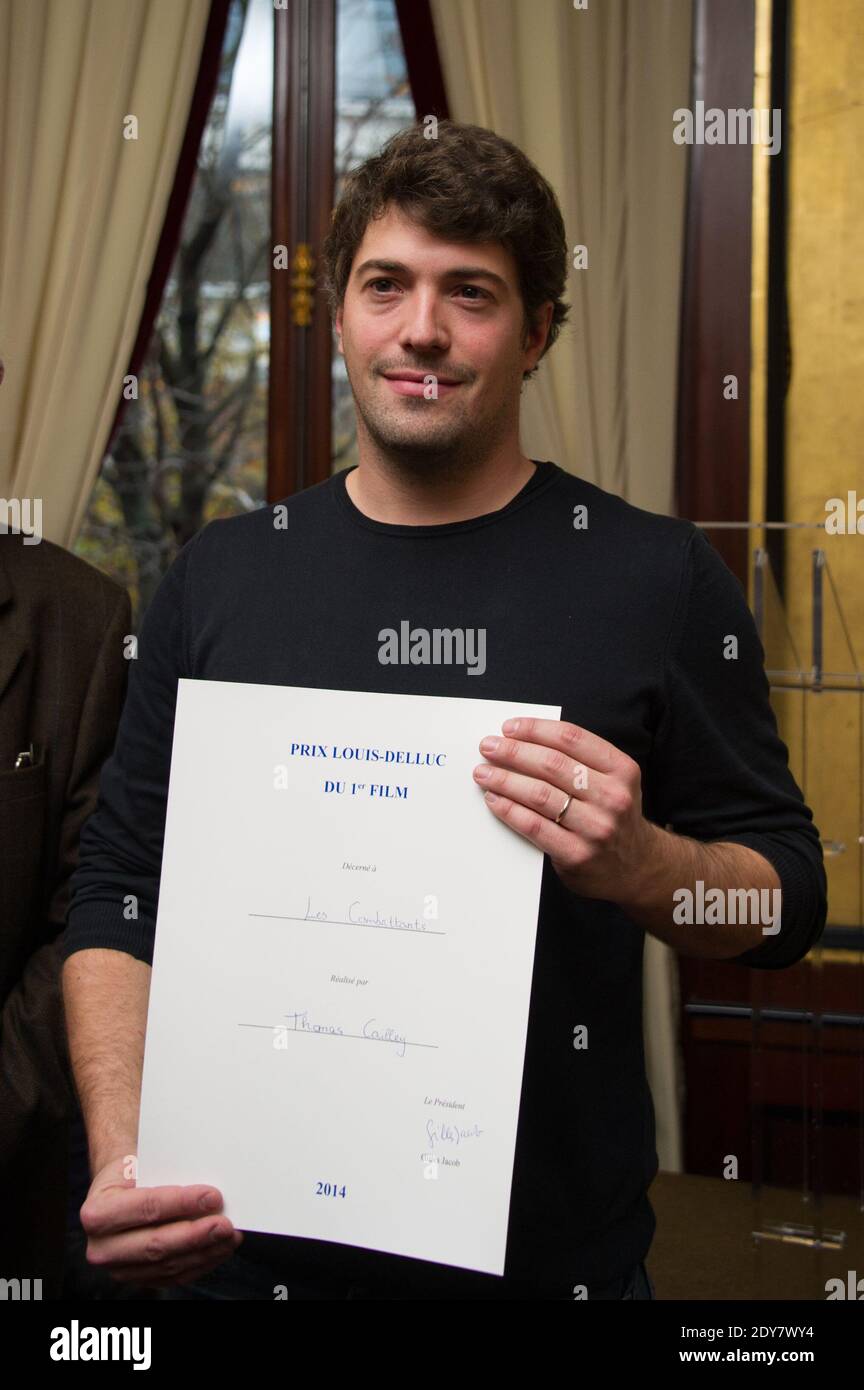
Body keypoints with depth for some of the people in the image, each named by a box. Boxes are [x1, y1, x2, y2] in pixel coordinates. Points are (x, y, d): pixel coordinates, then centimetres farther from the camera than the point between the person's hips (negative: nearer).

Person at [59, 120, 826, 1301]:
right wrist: (123, 1152, -11)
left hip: (558, 1252, -1)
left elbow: (786, 902, -2)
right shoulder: (223, 576, 3)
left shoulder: (661, 576, -4)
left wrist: (641, 865, -23)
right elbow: (120, 891, 3)